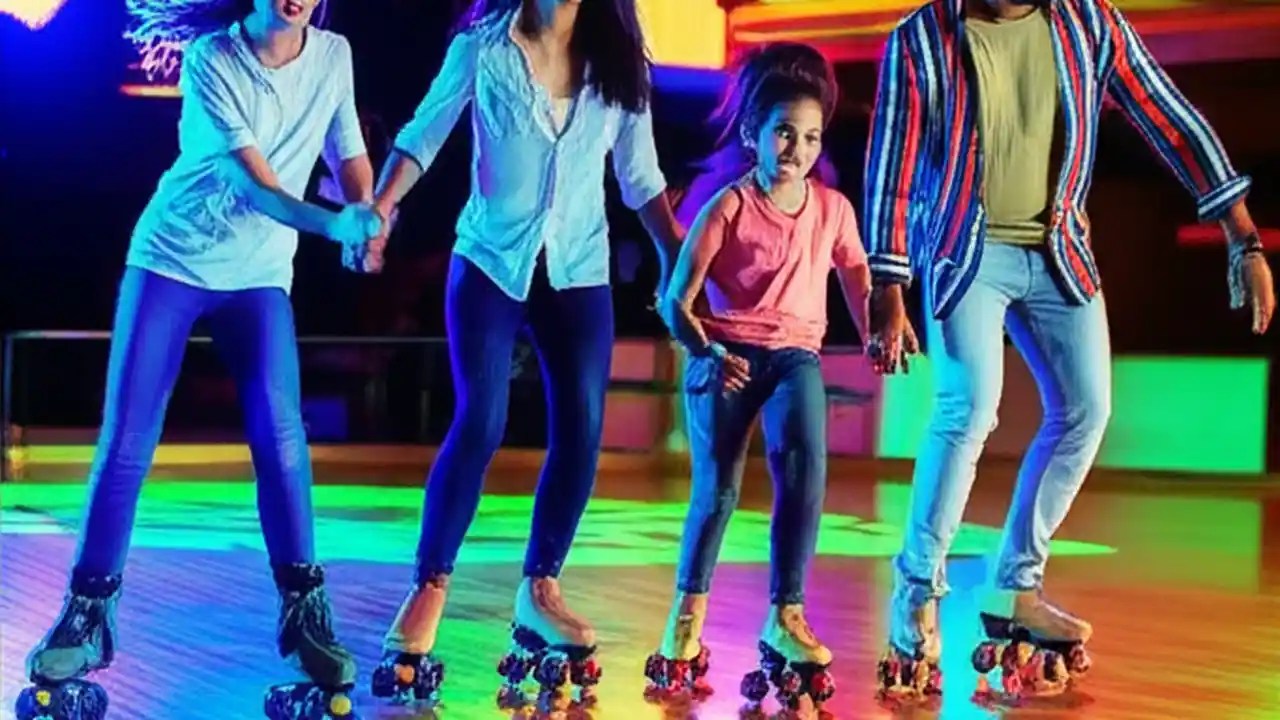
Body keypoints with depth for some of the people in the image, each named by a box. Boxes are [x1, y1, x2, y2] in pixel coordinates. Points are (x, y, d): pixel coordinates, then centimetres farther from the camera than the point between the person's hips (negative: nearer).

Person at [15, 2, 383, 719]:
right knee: (125, 444, -4)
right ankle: (88, 612, 5)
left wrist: (368, 215, -19)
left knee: (281, 438, -12)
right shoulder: (211, 59, -16)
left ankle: (305, 611, -1)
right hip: (171, 259, -2)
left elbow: (349, 155, 4)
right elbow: (250, 182, -25)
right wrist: (333, 224, -41)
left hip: (259, 274, 2)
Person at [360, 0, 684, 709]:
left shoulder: (618, 67, 4)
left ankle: (540, 591, 13)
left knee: (580, 433, -2)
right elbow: (421, 139, -2)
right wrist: (378, 212, -17)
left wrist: (682, 266, 2)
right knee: (479, 423, -12)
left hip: (579, 270, 3)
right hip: (490, 260, -3)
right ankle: (427, 592, -4)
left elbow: (641, 179, 9)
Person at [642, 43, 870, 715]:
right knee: (716, 488, -4)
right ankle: (687, 615, 14)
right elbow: (677, 301, -9)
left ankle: (785, 617, -10)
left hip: (794, 354, 2)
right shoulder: (728, 206, -6)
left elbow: (859, 287, 13)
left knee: (805, 469, -18)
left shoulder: (832, 207, 4)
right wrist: (706, 352, -25)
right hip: (725, 354, -2)